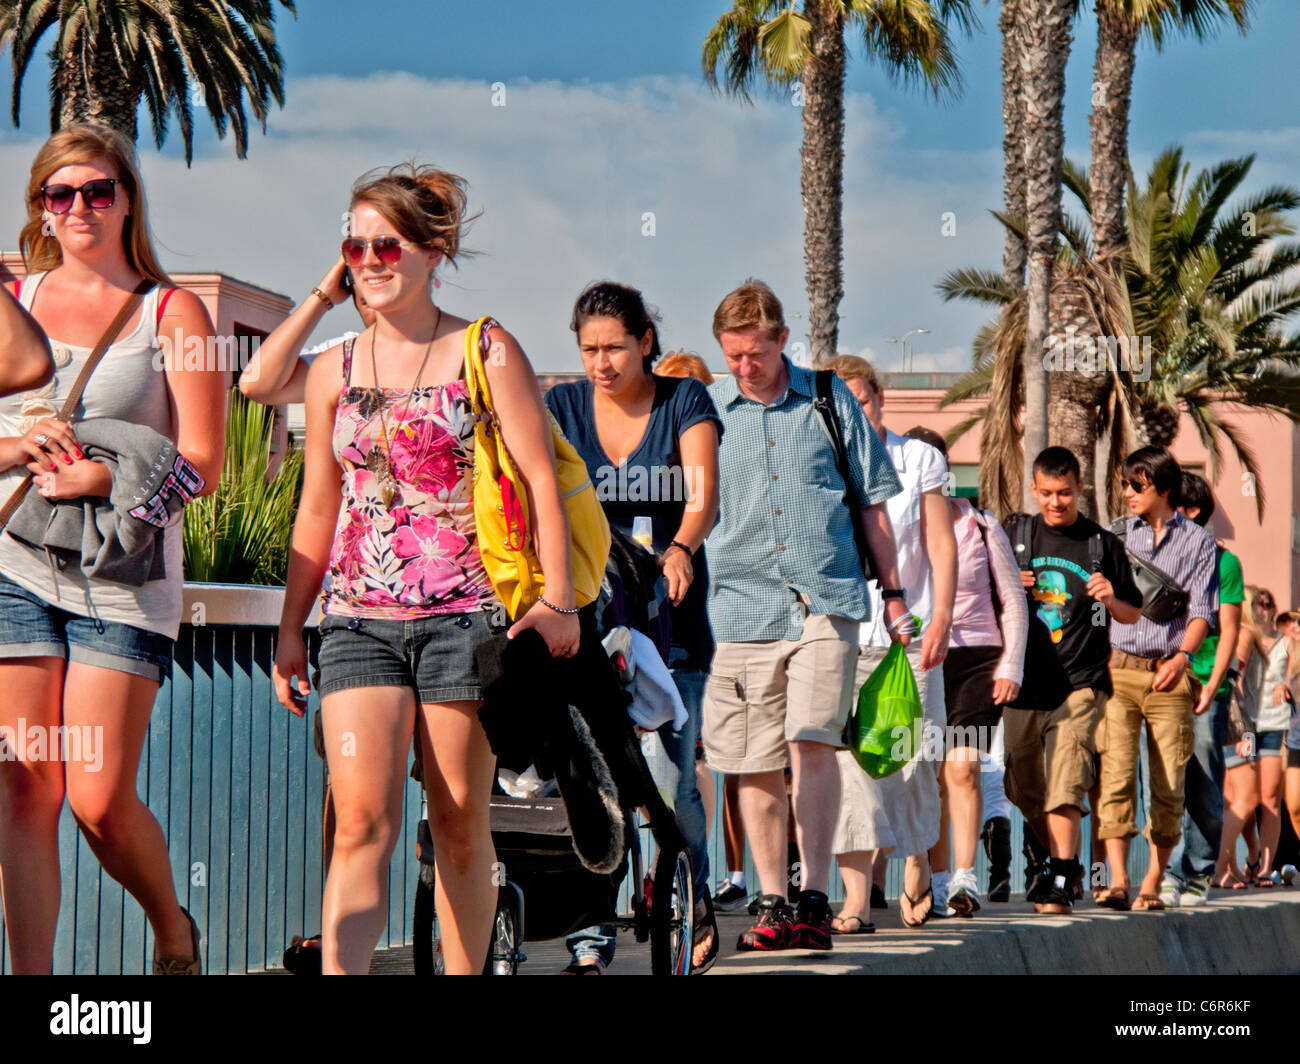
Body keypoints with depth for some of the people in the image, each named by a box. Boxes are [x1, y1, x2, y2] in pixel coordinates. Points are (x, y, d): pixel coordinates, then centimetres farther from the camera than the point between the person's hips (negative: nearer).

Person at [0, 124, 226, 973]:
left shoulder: (172, 312, 5)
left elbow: (202, 465, -3)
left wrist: (90, 478, -16)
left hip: (125, 575, -2)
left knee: (101, 801, -8)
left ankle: (173, 932, 19)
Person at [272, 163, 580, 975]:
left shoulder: (486, 353, 1)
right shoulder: (335, 372, 12)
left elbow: (542, 478, -2)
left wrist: (557, 599, -11)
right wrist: (291, 627, 14)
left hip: (466, 615, -2)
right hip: (360, 619, 2)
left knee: (461, 823, 4)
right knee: (362, 821, -11)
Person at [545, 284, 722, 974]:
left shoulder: (685, 402, 1)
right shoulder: (562, 406, 5)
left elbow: (703, 491, -14)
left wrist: (680, 549, -35)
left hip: (669, 614, -1)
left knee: (672, 781, -2)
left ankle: (695, 904, 24)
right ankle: (590, 944, -5)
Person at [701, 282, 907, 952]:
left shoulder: (830, 401, 8)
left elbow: (871, 501, 14)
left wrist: (893, 592, 13)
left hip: (826, 600, -1)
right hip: (740, 606, 2)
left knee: (812, 742, -16)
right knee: (757, 765, 3)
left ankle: (814, 901, -14)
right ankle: (773, 903, 12)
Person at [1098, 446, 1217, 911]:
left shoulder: (1197, 541, 10)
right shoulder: (1117, 534, 15)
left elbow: (1201, 609, 2)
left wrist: (1182, 655, -14)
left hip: (1170, 674, -1)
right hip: (1119, 669, 1)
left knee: (1169, 785, -1)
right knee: (1115, 773, -13)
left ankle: (1152, 883, 9)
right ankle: (1117, 880, -19)